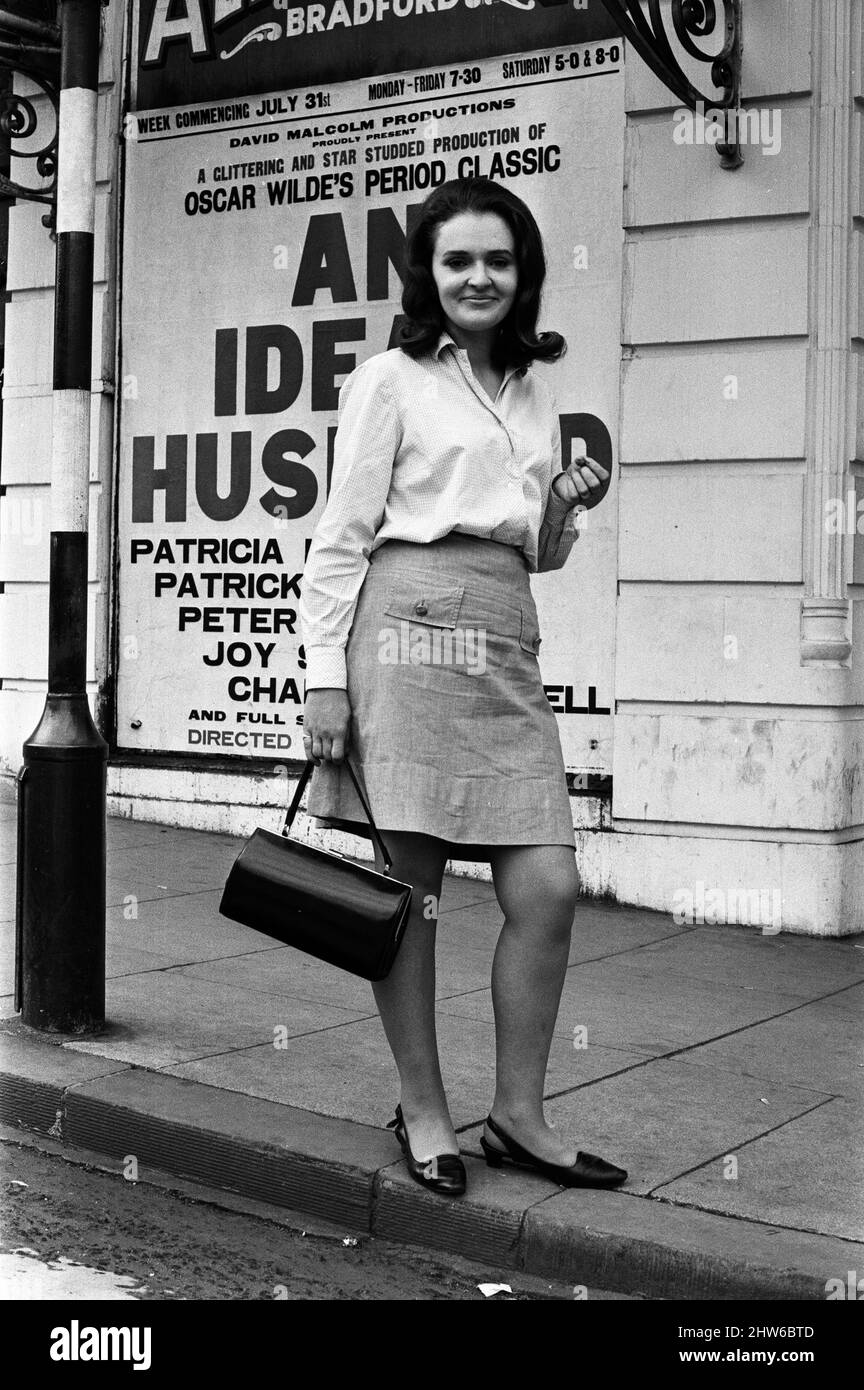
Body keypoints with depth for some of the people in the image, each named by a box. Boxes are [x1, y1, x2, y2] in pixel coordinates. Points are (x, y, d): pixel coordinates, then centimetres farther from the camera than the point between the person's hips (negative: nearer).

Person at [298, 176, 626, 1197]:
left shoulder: (534, 396, 20)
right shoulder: (390, 381, 3)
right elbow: (342, 537, -1)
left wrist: (568, 508, 5)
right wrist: (324, 678, -8)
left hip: (506, 645, 6)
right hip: (409, 627, -5)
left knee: (548, 886, -1)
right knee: (411, 889, -1)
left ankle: (518, 1114, 13)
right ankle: (422, 1113, 14)